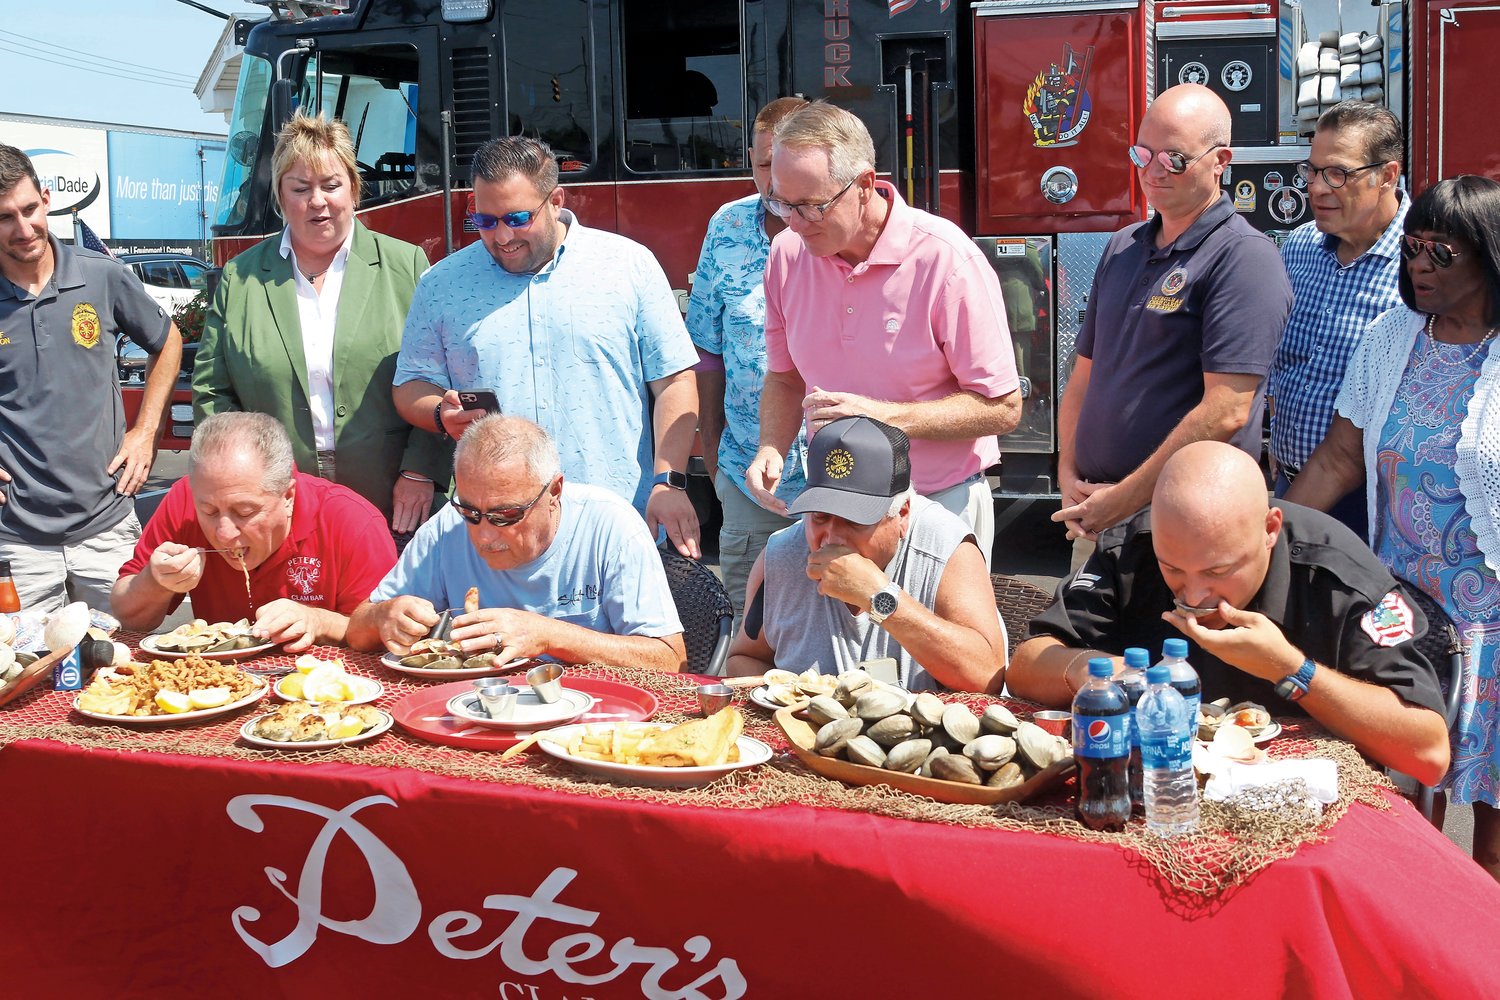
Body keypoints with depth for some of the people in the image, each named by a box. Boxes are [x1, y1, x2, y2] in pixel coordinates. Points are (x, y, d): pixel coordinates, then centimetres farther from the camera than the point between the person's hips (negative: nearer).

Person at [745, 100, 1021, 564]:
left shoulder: (945, 258, -19)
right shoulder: (787, 254, -2)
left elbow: (1002, 408, -16)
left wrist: (883, 415, -25)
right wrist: (771, 448, -8)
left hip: (941, 508, -4)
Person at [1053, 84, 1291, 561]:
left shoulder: (1244, 258, -12)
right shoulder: (1122, 248, 12)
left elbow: (1226, 412, -20)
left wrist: (1121, 501, -18)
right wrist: (1068, 476, 1)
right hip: (1095, 516, 7)